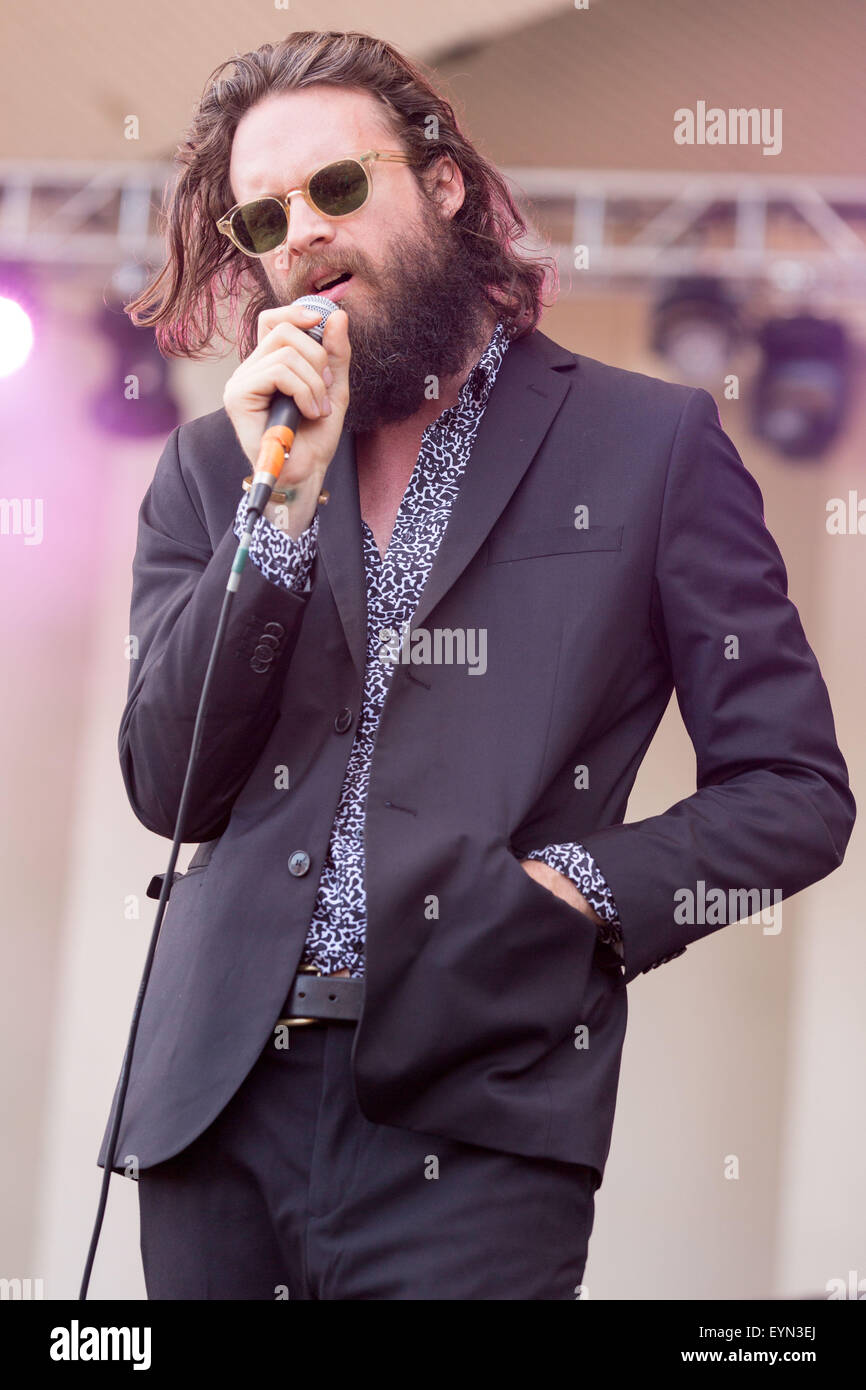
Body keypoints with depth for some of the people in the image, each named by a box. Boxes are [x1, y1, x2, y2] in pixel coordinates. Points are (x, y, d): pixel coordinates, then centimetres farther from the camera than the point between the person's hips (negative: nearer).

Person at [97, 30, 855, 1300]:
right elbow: (170, 790, 2)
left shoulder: (649, 442, 4)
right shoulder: (214, 465, 12)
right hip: (219, 1101, 3)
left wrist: (574, 891, -12)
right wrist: (283, 503, -7)